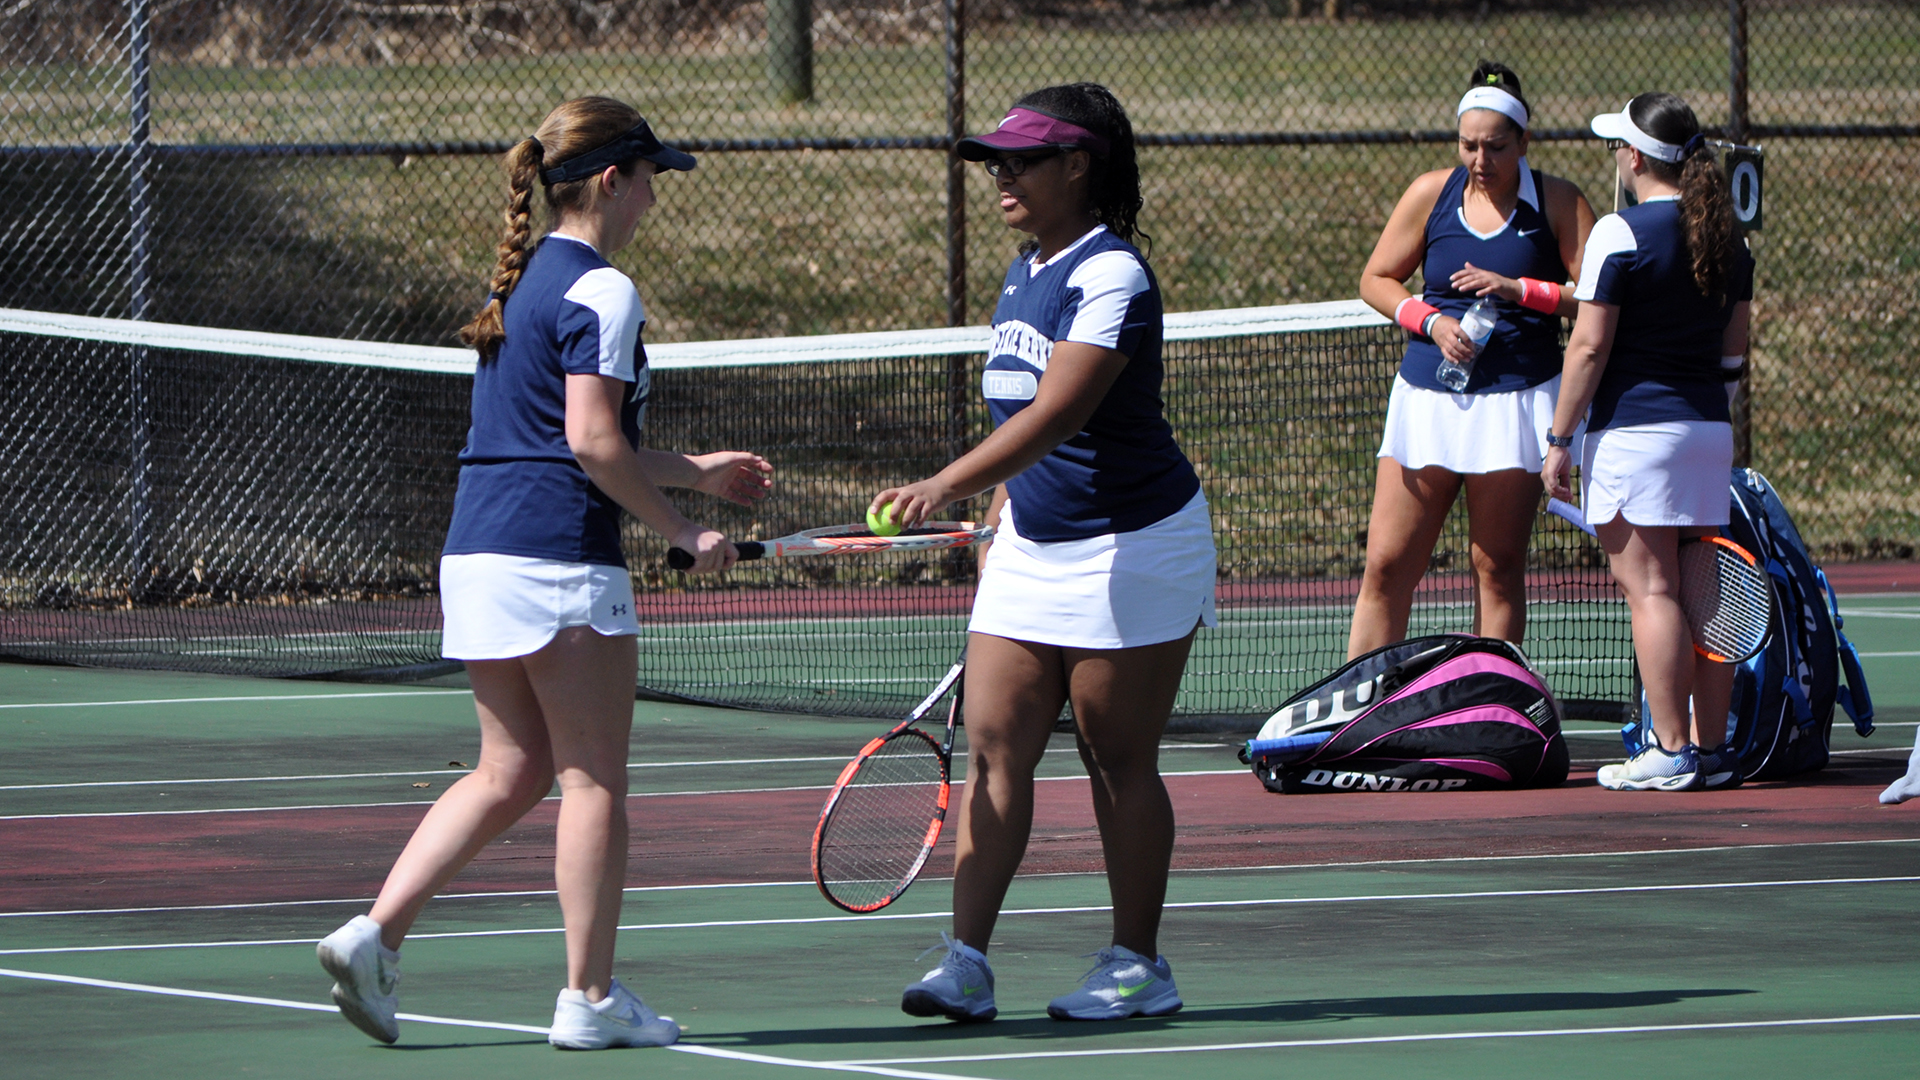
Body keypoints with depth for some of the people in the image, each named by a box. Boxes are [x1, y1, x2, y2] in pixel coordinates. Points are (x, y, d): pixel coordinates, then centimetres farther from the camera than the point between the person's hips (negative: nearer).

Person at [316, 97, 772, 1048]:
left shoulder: (522, 283, 17)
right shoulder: (600, 292, -11)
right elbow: (594, 443, -19)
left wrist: (695, 470, 27)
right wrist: (684, 533, -10)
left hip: (476, 549, 9)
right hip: (558, 559, -9)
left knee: (509, 774, 14)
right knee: (593, 780, 1)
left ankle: (374, 934, 1)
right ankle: (590, 998, 5)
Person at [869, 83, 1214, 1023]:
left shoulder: (1110, 277, -19)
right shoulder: (1022, 276, 9)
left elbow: (1056, 415, -31)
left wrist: (948, 485, -41)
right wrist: (995, 519, 17)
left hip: (1133, 548, -8)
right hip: (1030, 549, 8)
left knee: (1118, 761, 0)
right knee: (994, 750, -2)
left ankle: (1137, 965, 10)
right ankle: (966, 962, -5)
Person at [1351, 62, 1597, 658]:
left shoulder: (1557, 201, -1)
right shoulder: (1431, 194, 5)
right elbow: (1376, 280, 11)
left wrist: (1518, 289, -17)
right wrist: (1431, 321, -6)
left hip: (1515, 400, -2)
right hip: (1427, 396, 2)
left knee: (1498, 566, 0)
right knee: (1387, 565, -2)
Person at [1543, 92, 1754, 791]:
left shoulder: (1620, 234, -11)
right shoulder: (1727, 238, 9)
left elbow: (1590, 346, -12)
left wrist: (1561, 439, -7)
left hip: (1634, 426, -7)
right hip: (1709, 426, 7)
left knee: (1650, 589, -7)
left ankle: (1673, 753, -10)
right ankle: (1713, 747, 9)